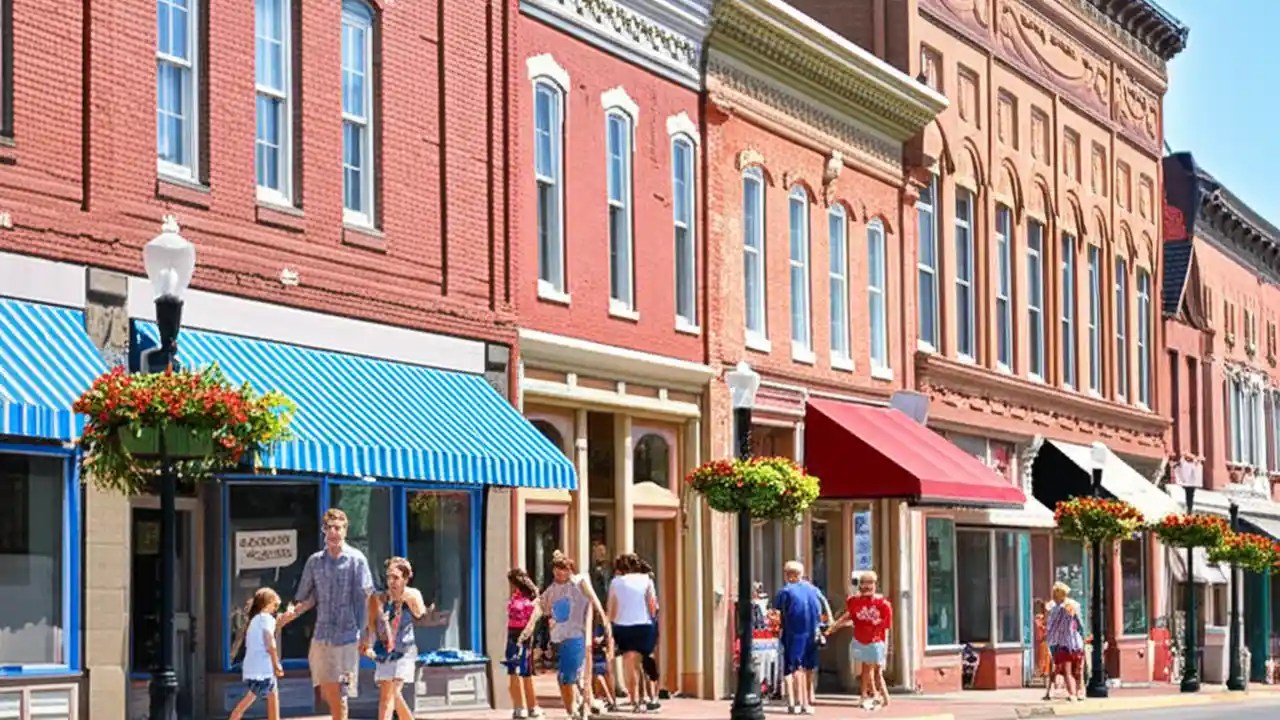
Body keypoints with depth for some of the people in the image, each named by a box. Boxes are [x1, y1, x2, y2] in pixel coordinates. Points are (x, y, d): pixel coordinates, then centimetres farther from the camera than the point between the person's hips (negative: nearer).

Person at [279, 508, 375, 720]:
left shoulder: (356, 559, -3)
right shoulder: (315, 561, 9)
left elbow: (366, 597, -7)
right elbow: (309, 598, 13)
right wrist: (294, 612, -8)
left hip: (347, 634, -4)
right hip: (321, 635, 4)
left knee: (339, 694, -3)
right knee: (327, 692, 7)